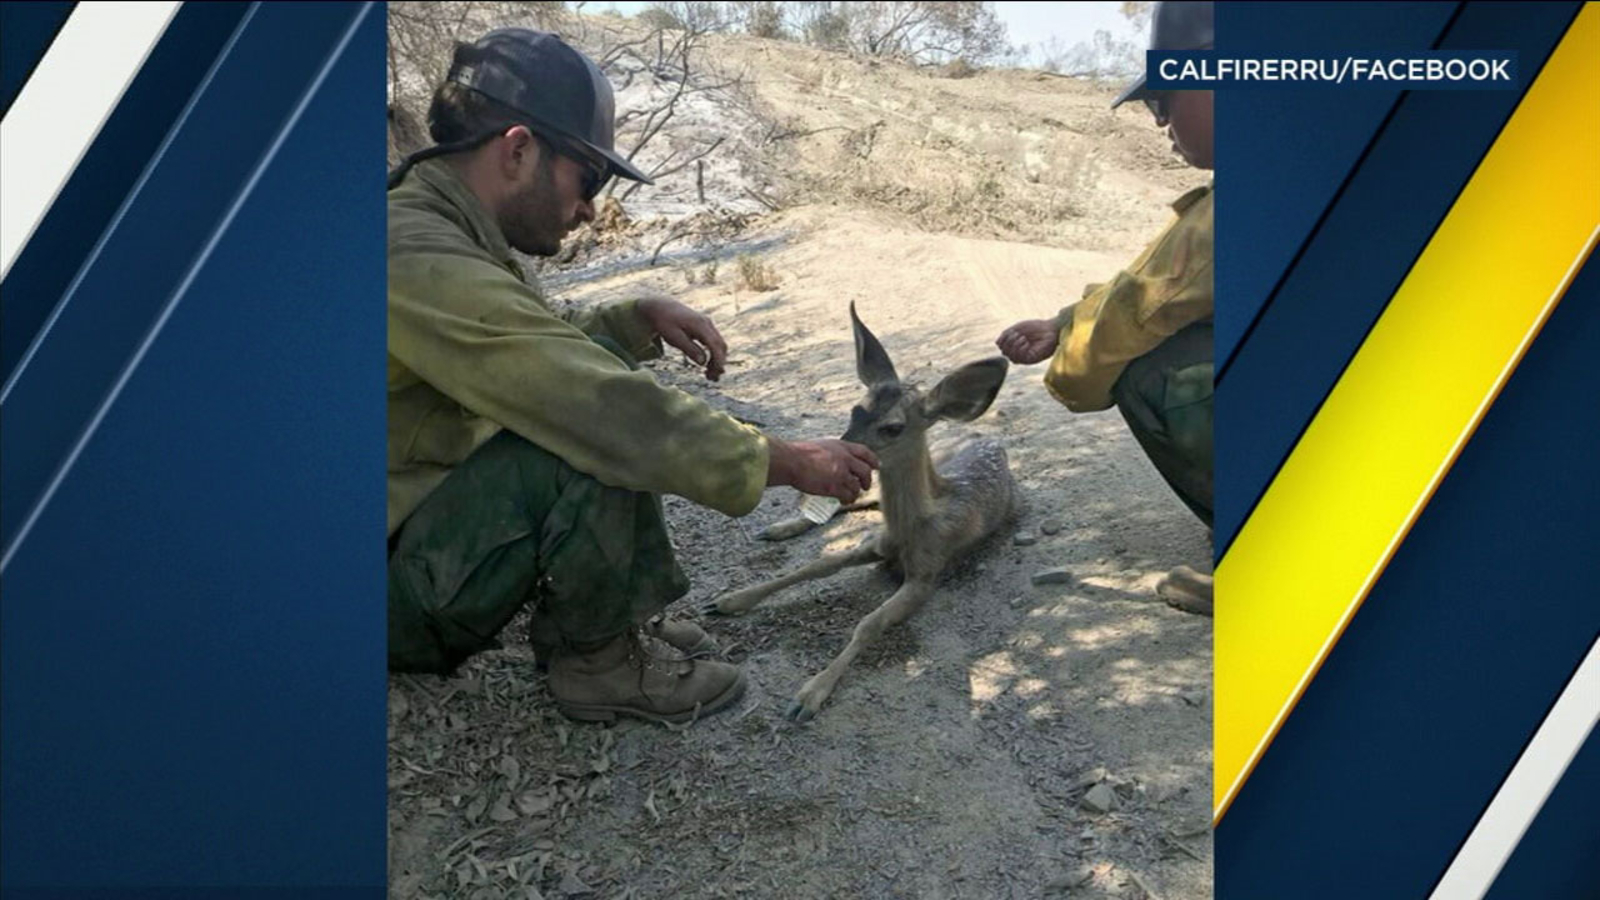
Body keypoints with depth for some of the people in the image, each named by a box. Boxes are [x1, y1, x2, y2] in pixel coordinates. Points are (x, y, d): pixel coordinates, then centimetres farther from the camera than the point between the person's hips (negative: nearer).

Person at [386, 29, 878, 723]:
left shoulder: (429, 225, 5)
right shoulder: (423, 263, -27)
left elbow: (547, 349, 18)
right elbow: (614, 416, -29)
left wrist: (641, 318, -1)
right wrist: (790, 462, -20)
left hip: (422, 510, 10)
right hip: (398, 601, -10)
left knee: (601, 365, 8)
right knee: (597, 429, -27)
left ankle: (619, 616, 10)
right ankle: (599, 662, -5)